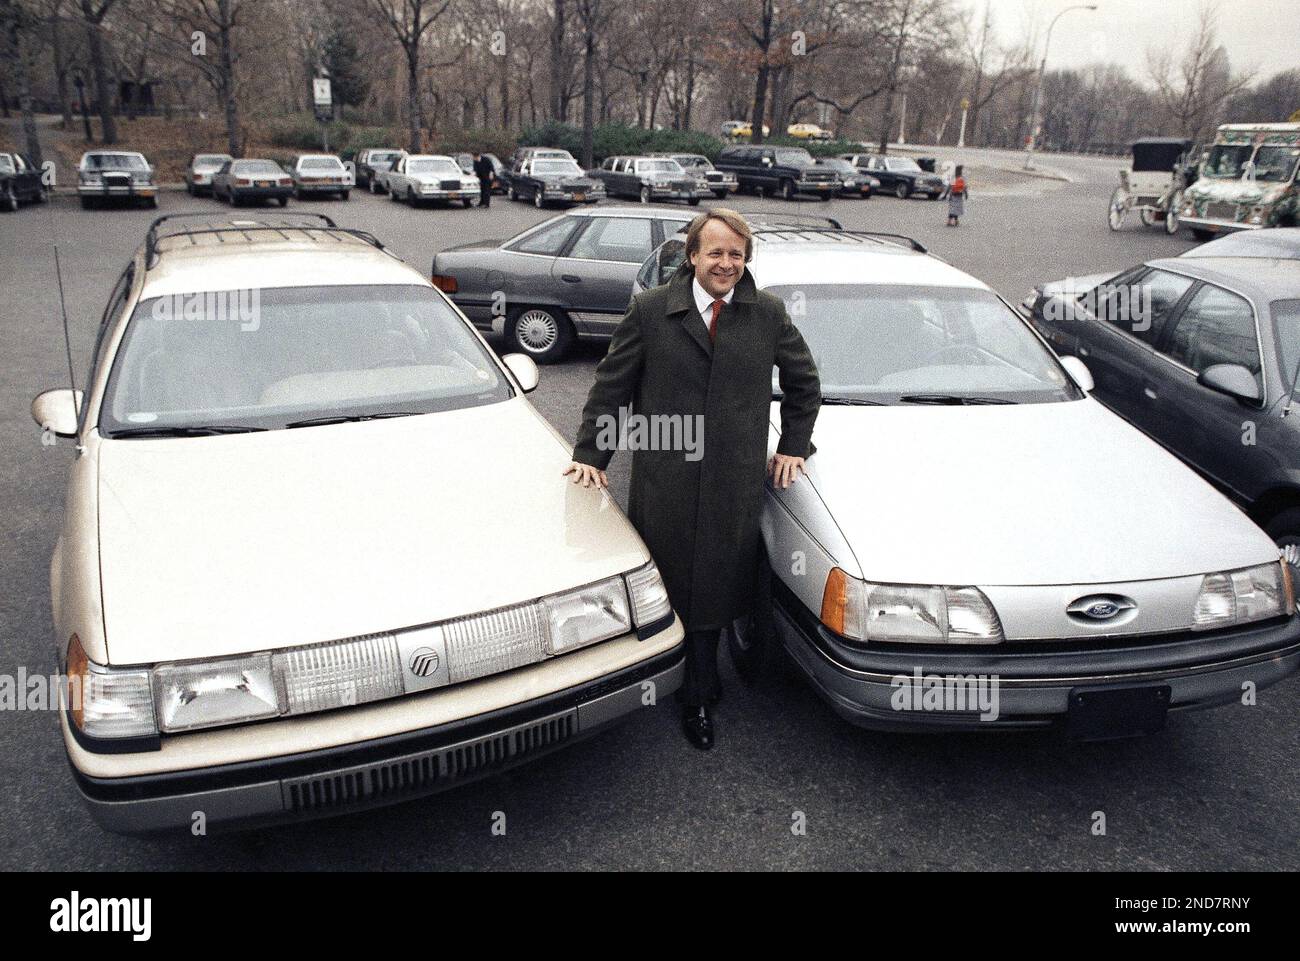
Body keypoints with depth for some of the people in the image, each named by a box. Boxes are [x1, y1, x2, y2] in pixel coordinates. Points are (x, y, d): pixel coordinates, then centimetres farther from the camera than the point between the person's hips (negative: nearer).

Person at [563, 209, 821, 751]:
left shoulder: (769, 315, 5)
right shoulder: (650, 310, -1)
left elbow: (804, 381, 19)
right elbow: (611, 385, 3)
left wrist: (794, 445, 15)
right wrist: (591, 454, -1)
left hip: (736, 484, 1)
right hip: (663, 479, -1)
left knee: (713, 590, 9)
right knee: (667, 585, 5)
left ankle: (696, 696, 29)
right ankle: (700, 690, 24)